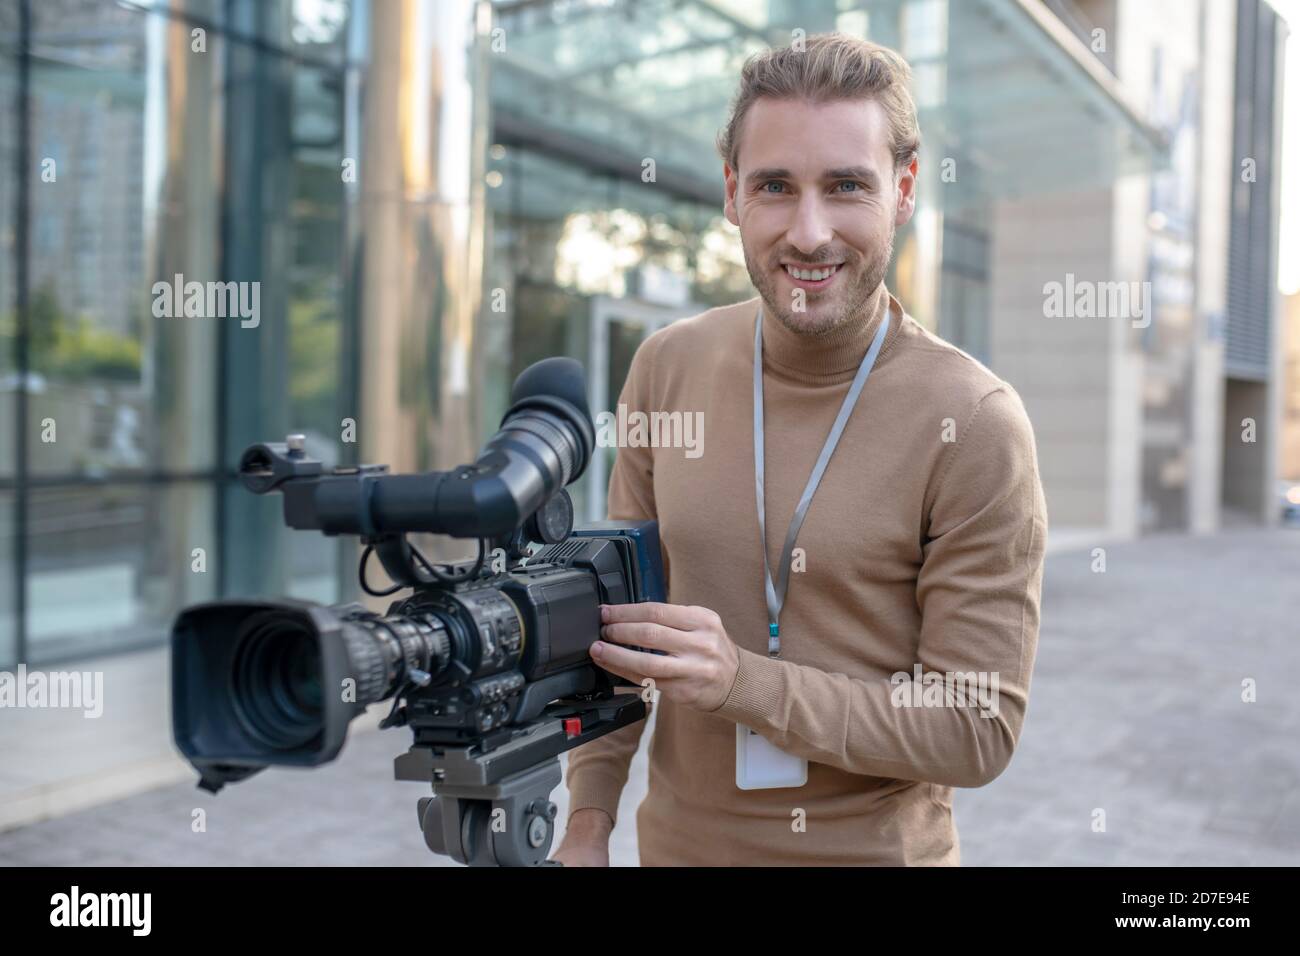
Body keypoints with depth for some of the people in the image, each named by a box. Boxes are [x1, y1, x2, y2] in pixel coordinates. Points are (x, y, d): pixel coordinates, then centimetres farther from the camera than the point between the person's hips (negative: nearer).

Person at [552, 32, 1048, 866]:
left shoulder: (975, 425, -19)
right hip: (680, 839, 4)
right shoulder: (668, 367, -6)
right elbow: (619, 608, 2)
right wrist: (589, 820, -1)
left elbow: (978, 731, -17)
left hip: (878, 845, -3)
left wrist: (742, 681, -25)